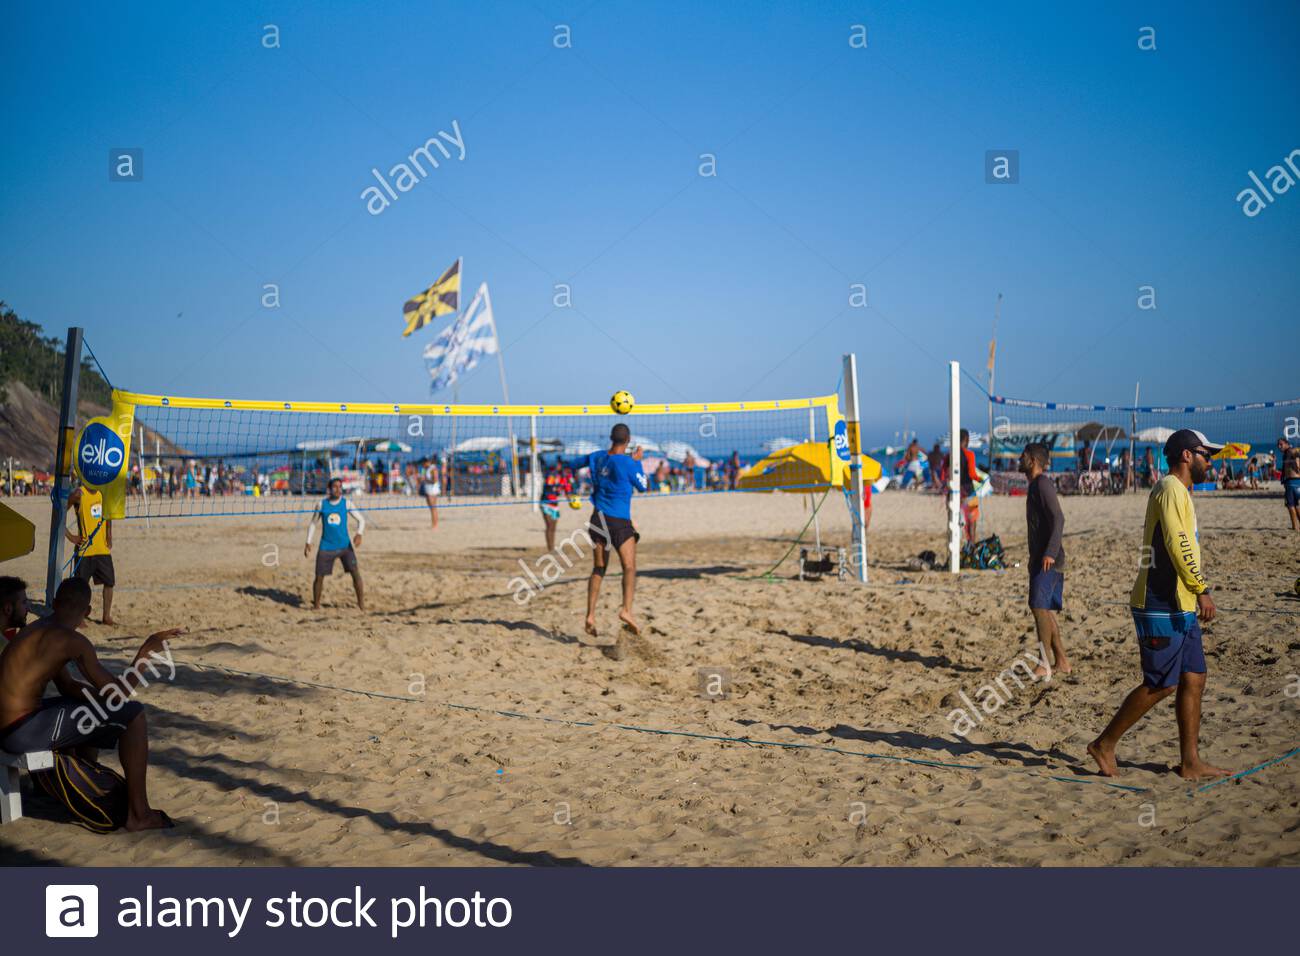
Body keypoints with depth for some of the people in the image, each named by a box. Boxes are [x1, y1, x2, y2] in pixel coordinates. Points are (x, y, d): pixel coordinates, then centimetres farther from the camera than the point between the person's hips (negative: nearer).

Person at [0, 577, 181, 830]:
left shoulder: (38, 630, 15)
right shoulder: (71, 640, -15)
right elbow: (117, 694, -13)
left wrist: (106, 699, 12)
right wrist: (146, 652, -4)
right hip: (24, 732, -10)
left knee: (93, 705, 32)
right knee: (133, 714, -8)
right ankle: (139, 815, -3)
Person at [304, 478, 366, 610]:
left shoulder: (346, 503, -2)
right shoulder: (322, 504, 1)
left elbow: (361, 519, -1)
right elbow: (313, 523, 12)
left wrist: (359, 533, -20)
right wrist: (308, 542, 6)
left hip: (345, 545, -1)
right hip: (326, 547, 1)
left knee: (355, 572, -14)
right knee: (319, 576, 1)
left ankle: (361, 603, -6)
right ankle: (316, 604, 20)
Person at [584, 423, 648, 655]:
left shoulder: (596, 458, 5)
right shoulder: (627, 463, -11)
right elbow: (644, 487, 2)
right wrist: (637, 461, 12)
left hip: (598, 518, 5)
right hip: (620, 521, -5)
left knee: (598, 569, 11)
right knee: (629, 568, -7)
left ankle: (590, 615, 7)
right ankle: (626, 610, -25)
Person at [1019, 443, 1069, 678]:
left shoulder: (1043, 484, -12)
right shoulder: (1036, 485, 19)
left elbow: (1058, 519, -22)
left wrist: (1050, 552, -29)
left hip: (1048, 559, -10)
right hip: (1041, 559, 10)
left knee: (1040, 607, -13)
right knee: (1045, 609, 12)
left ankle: (1045, 665, -12)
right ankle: (1061, 661, 17)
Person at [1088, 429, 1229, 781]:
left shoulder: (1179, 491, 19)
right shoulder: (1170, 489, -13)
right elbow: (1177, 545, -22)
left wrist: (1195, 589, 21)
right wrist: (1201, 589, -22)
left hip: (1179, 607, 10)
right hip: (1163, 607, -10)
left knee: (1193, 680, 8)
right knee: (1160, 685, -6)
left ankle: (1191, 762, 12)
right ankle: (1104, 745, 5)